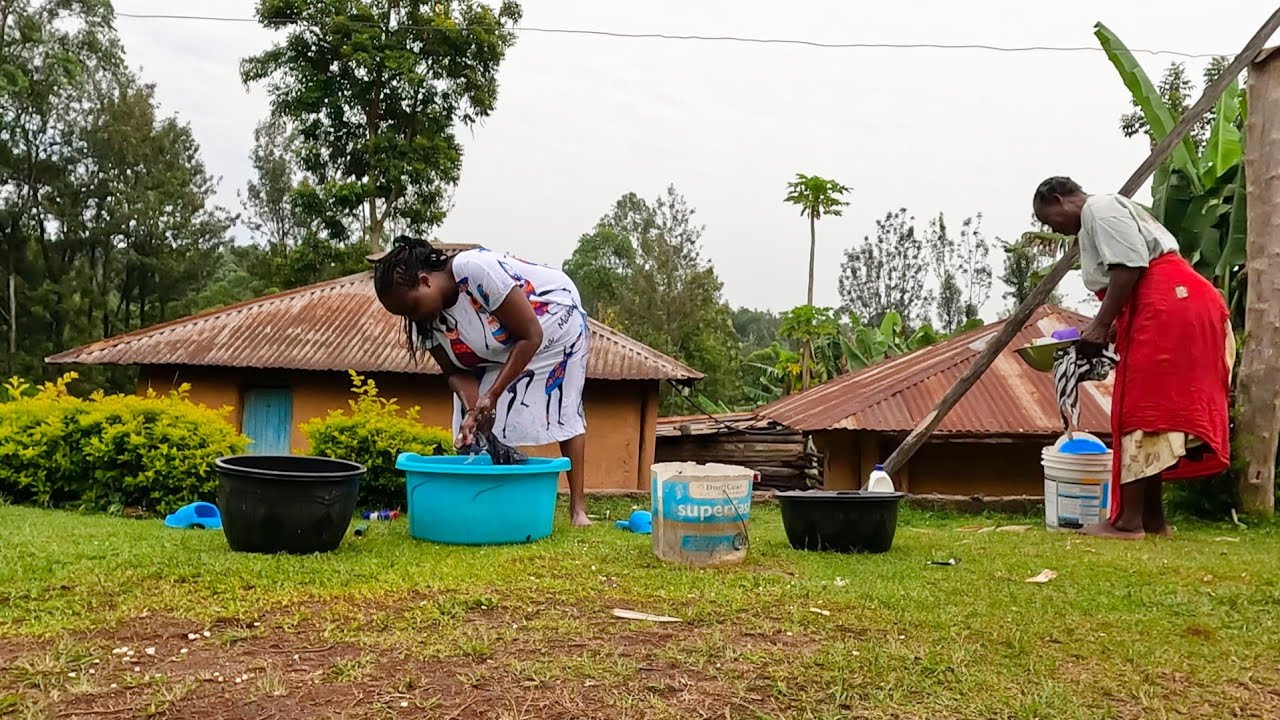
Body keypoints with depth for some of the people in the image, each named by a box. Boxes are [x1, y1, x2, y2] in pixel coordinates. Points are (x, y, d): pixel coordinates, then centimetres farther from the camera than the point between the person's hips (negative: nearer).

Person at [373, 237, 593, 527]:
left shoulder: (476, 270, -40)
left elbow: (530, 336, -34)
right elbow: (457, 372, -11)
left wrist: (492, 395, -36)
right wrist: (472, 411, -31)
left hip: (553, 321, -6)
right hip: (496, 351, 6)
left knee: (564, 409, -8)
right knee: (480, 427, -6)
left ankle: (578, 506, -3)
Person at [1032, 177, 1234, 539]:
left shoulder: (1099, 208, -3)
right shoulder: (1098, 218, 28)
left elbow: (1128, 267, -16)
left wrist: (1101, 325, -14)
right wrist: (1112, 330, 11)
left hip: (1168, 306, -11)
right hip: (1175, 306, 11)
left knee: (1142, 410, -10)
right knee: (1153, 408, 11)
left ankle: (1129, 520, -8)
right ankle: (1153, 517, 13)